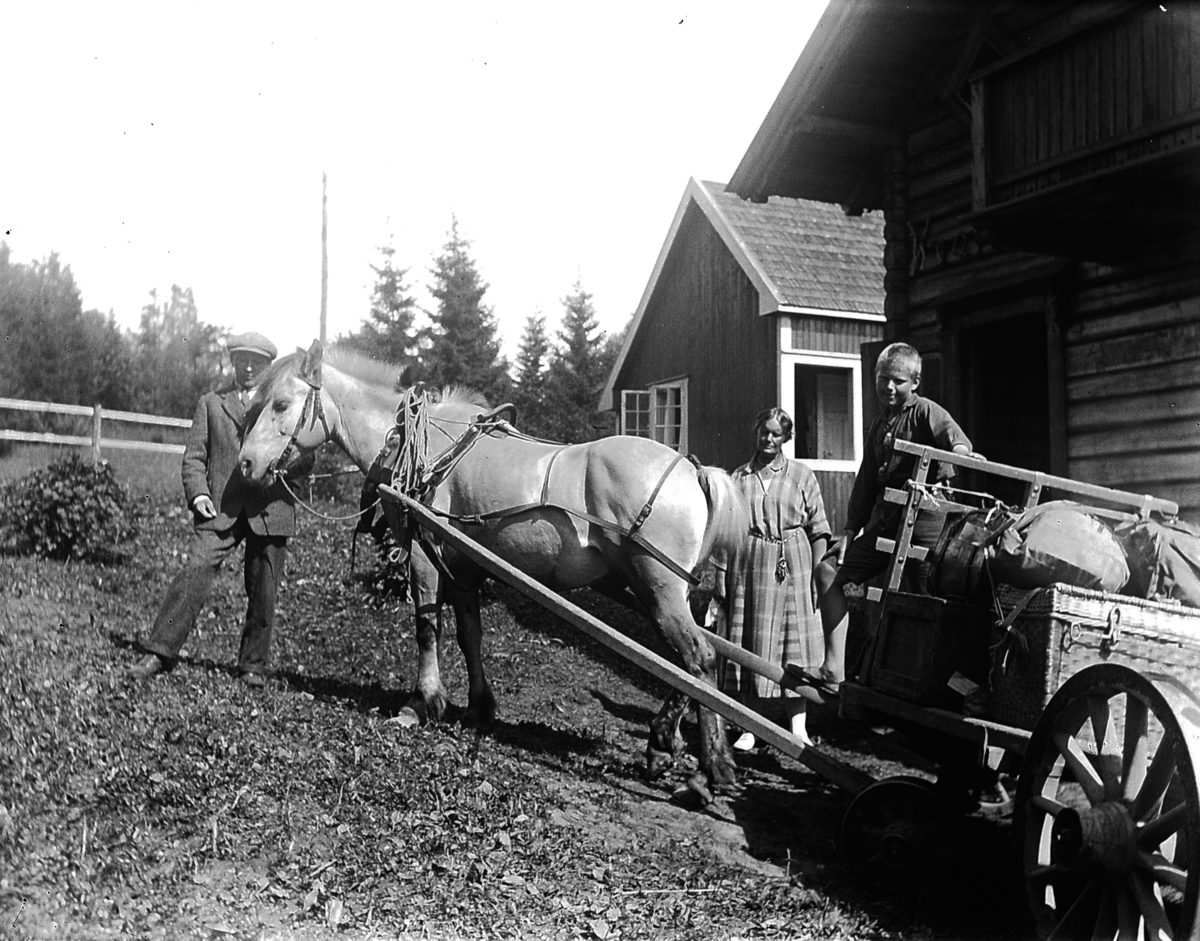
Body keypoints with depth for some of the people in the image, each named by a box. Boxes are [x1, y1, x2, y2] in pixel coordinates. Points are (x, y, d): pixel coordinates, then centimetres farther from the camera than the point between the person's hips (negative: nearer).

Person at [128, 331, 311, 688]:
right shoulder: (211, 403, 15)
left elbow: (305, 460, 8)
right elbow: (194, 457, 9)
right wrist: (198, 493, -8)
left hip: (270, 510, 0)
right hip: (220, 508, 0)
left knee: (263, 592, 3)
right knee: (194, 574, -12)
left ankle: (253, 665, 16)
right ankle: (160, 653, -5)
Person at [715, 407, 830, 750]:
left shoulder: (801, 475, 6)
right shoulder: (738, 478, 9)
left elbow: (818, 529, 4)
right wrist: (721, 575, 4)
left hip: (793, 567, -1)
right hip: (748, 567, 1)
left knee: (795, 643, 1)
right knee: (749, 643, 3)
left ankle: (798, 728, 10)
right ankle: (750, 728, 11)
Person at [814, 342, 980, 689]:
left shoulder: (924, 411, -2)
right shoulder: (878, 426, 20)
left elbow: (950, 432, -24)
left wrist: (960, 449, -48)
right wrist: (850, 531, 16)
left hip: (923, 520, -8)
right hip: (883, 523, 8)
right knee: (830, 571, 4)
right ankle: (834, 668, 3)